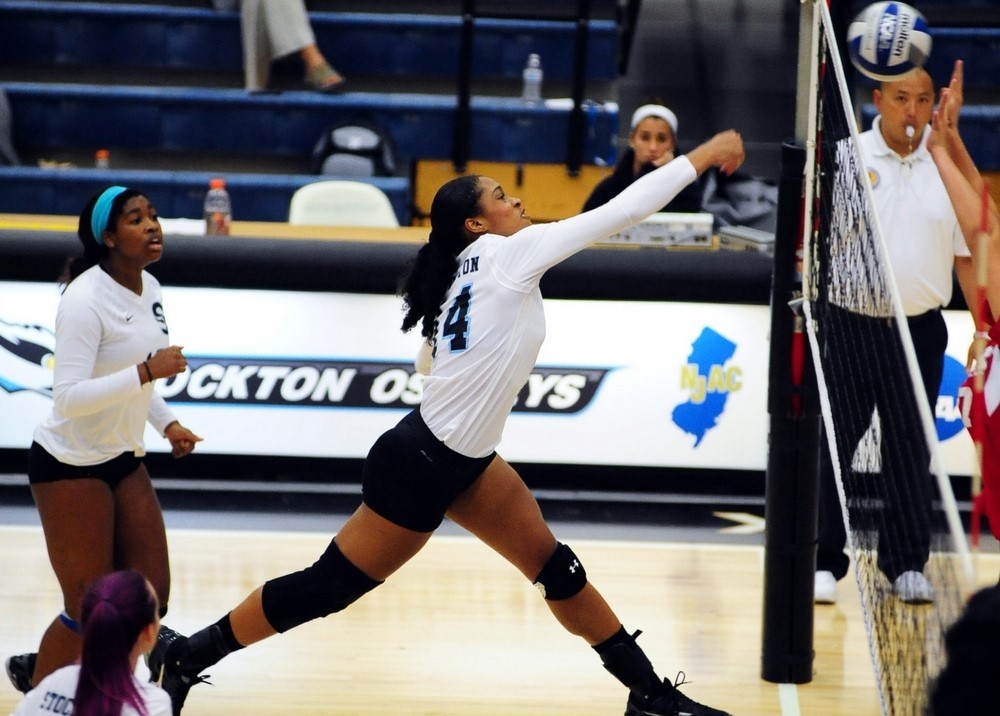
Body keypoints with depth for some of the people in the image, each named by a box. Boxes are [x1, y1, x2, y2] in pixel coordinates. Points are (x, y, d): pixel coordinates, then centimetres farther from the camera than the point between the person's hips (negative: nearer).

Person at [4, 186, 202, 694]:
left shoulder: (148, 288, 5)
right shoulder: (86, 299, -21)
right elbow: (68, 397, -28)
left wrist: (167, 424, 7)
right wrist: (147, 371, -35)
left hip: (123, 459, 8)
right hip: (70, 465, -8)